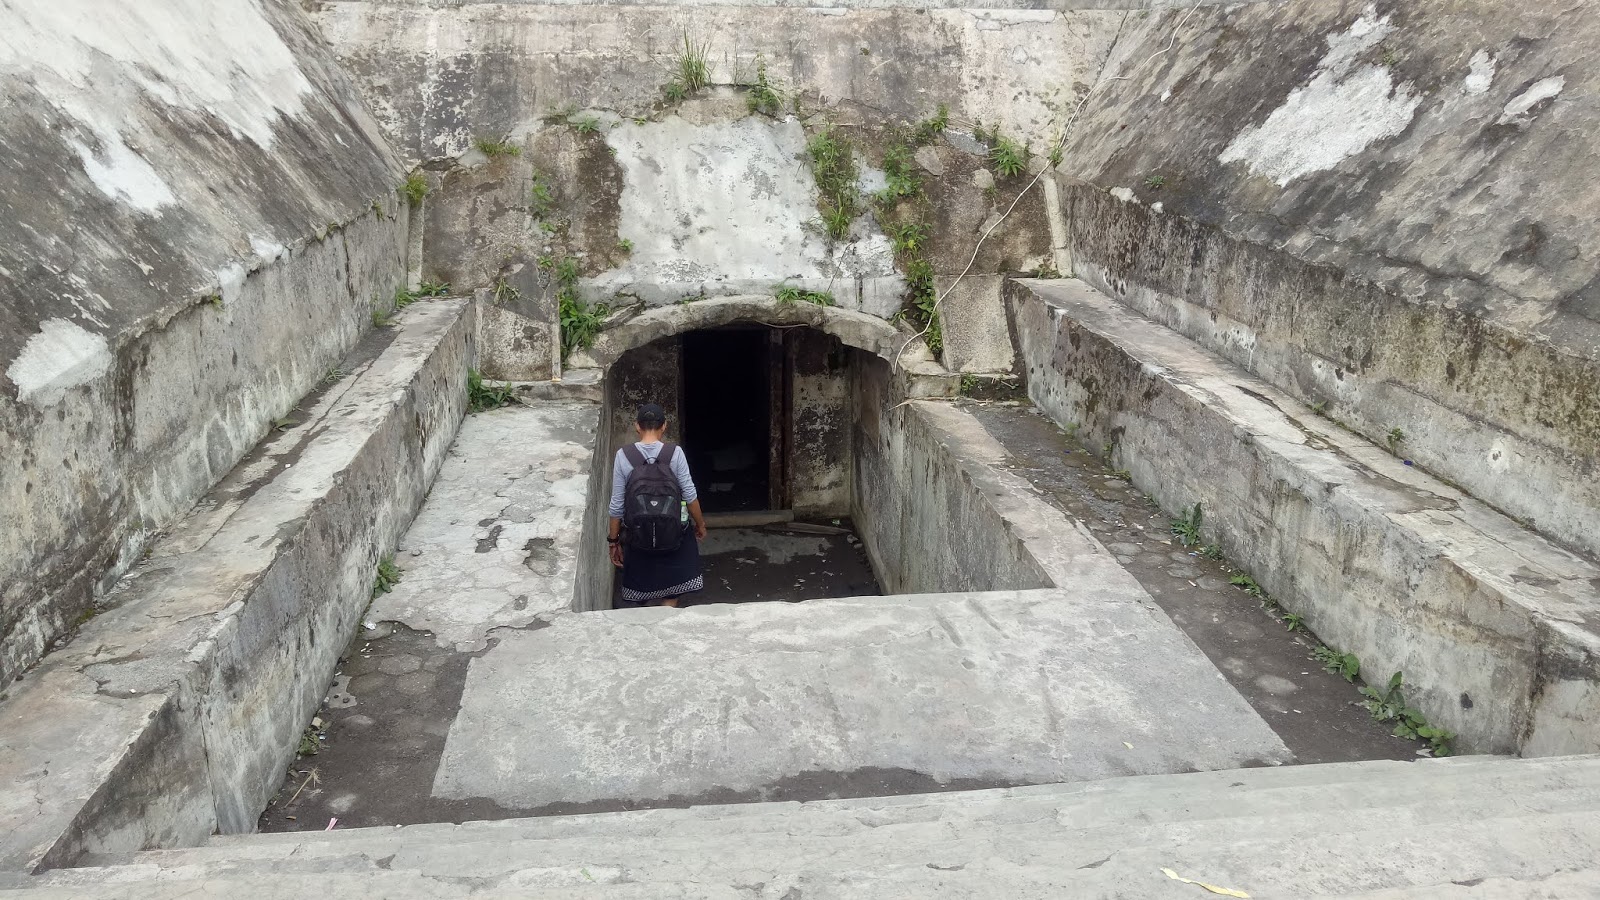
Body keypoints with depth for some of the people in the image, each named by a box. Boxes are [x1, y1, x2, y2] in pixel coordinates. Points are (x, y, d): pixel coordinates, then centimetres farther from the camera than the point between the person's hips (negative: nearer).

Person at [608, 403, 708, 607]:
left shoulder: (623, 456, -9)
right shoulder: (675, 453, -11)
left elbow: (617, 505, -7)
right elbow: (690, 495, -9)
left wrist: (614, 541, 3)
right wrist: (700, 524, 8)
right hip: (673, 534, -1)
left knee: (644, 594, 17)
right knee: (670, 597, 11)